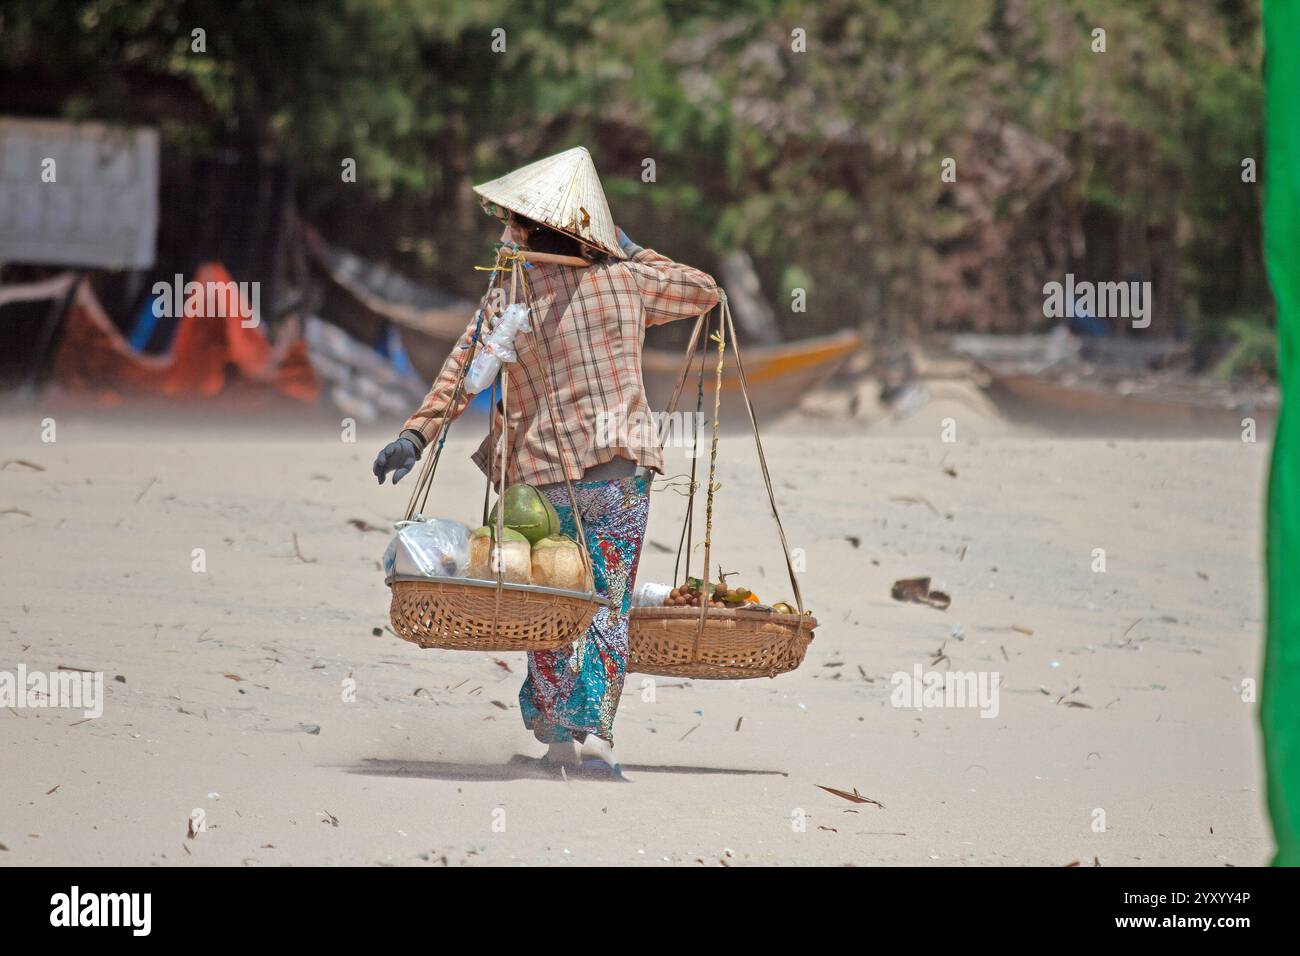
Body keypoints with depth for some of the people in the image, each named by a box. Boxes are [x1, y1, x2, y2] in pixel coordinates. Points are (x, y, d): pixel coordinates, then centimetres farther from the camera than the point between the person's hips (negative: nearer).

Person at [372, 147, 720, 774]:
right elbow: (704, 292, 21)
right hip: (621, 467, 1)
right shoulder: (624, 278, 6)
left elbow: (463, 371, -13)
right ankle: (595, 734, -7)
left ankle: (560, 736, 7)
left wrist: (417, 434, -17)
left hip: (543, 470, -1)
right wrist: (636, 255, 29)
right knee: (609, 604, 4)